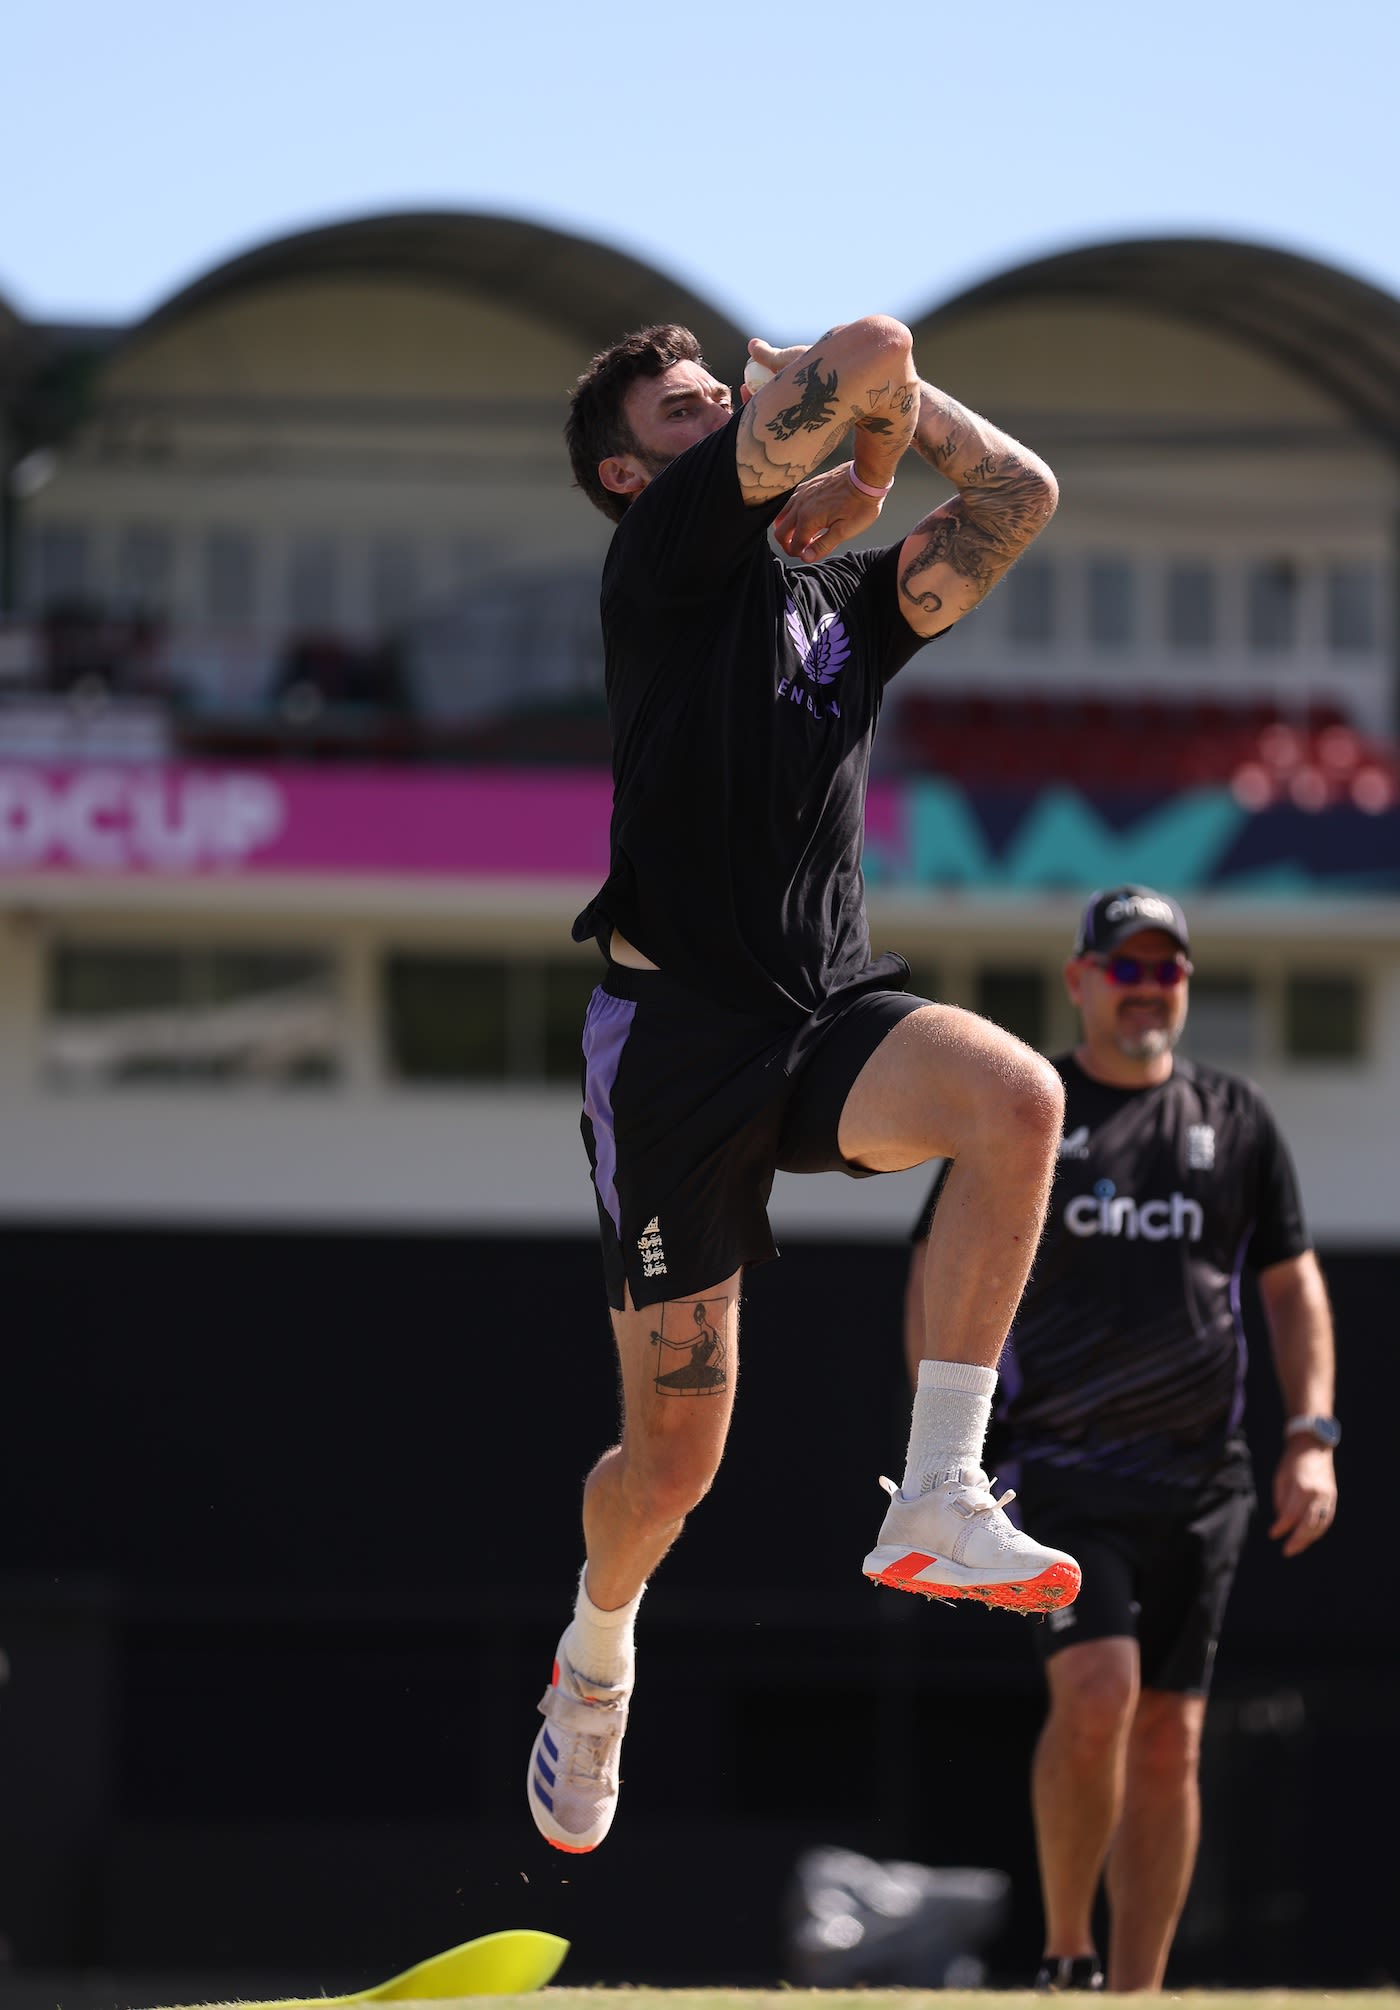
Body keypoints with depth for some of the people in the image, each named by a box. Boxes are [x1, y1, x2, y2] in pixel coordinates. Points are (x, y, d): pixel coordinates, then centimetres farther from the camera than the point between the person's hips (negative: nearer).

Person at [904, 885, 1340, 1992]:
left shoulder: (1238, 1117, 13)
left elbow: (1294, 1284, 16)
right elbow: (938, 1276, 4)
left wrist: (1312, 1435, 3)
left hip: (1200, 1479, 3)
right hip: (1061, 1471, -3)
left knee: (1170, 1739, 2)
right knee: (1097, 1692, -21)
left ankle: (1135, 1996, 9)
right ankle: (1065, 1961, -5)